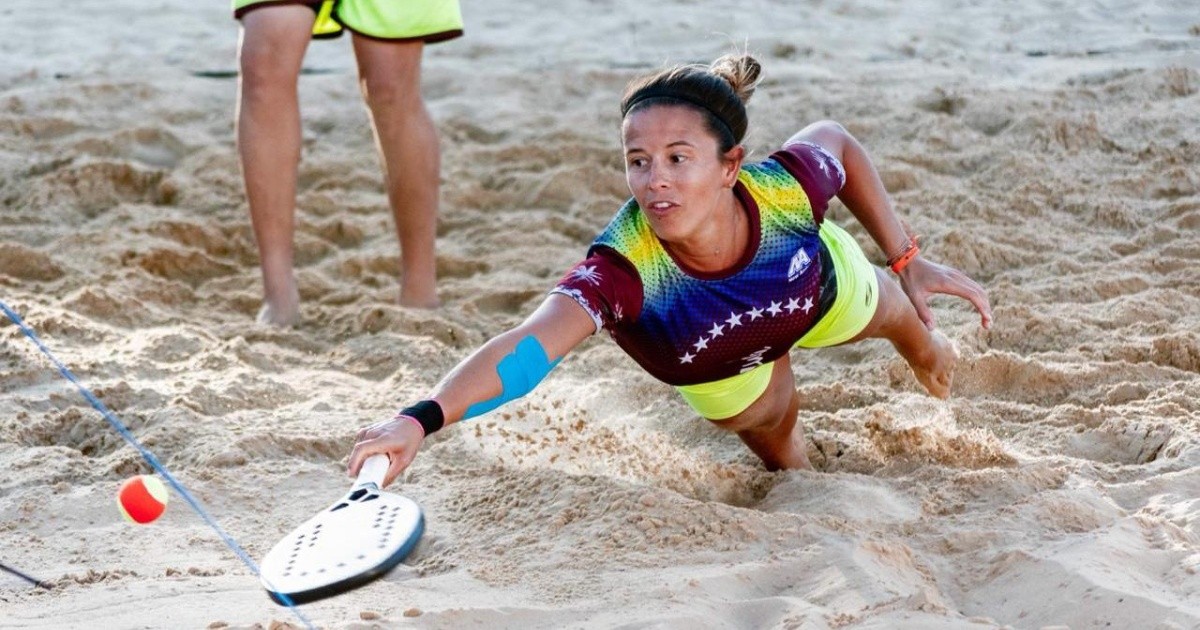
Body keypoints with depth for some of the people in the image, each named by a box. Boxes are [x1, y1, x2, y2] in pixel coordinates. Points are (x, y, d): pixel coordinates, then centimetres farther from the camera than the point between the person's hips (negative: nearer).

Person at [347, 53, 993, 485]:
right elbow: (528, 346, -68)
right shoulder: (625, 266, -52)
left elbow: (834, 139, -19)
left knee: (894, 319, 36)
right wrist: (420, 418, -85)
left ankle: (925, 346, 76)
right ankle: (797, 484, 68)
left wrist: (905, 259, -12)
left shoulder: (786, 189, -44)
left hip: (821, 290, 2)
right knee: (773, 436, 27)